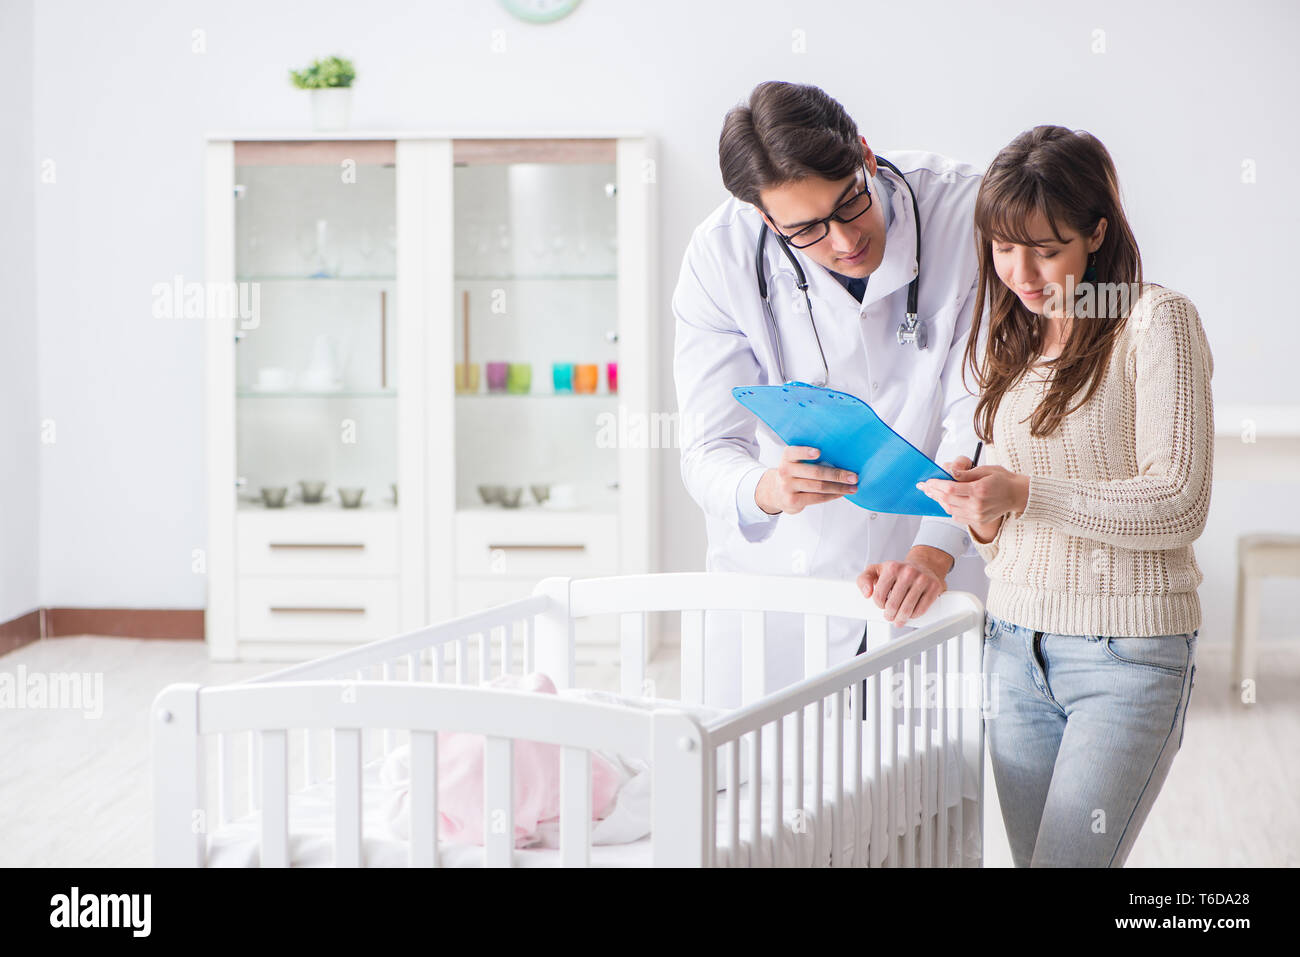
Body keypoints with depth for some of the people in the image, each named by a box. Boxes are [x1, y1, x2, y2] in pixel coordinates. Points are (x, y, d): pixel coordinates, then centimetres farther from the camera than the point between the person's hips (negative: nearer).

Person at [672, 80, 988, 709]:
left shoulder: (965, 211, -15)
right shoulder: (720, 257, -14)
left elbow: (978, 418, -13)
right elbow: (710, 449, -14)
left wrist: (933, 551, -27)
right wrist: (764, 489, -37)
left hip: (940, 570, 0)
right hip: (775, 578, 0)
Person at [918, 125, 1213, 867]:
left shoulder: (1158, 321, -6)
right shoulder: (1010, 346, 14)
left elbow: (1181, 505, -14)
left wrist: (1025, 494, -22)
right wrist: (982, 516, -6)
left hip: (1130, 650, -6)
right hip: (1016, 643, 6)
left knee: (1069, 861, -12)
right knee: (1032, 856, 8)